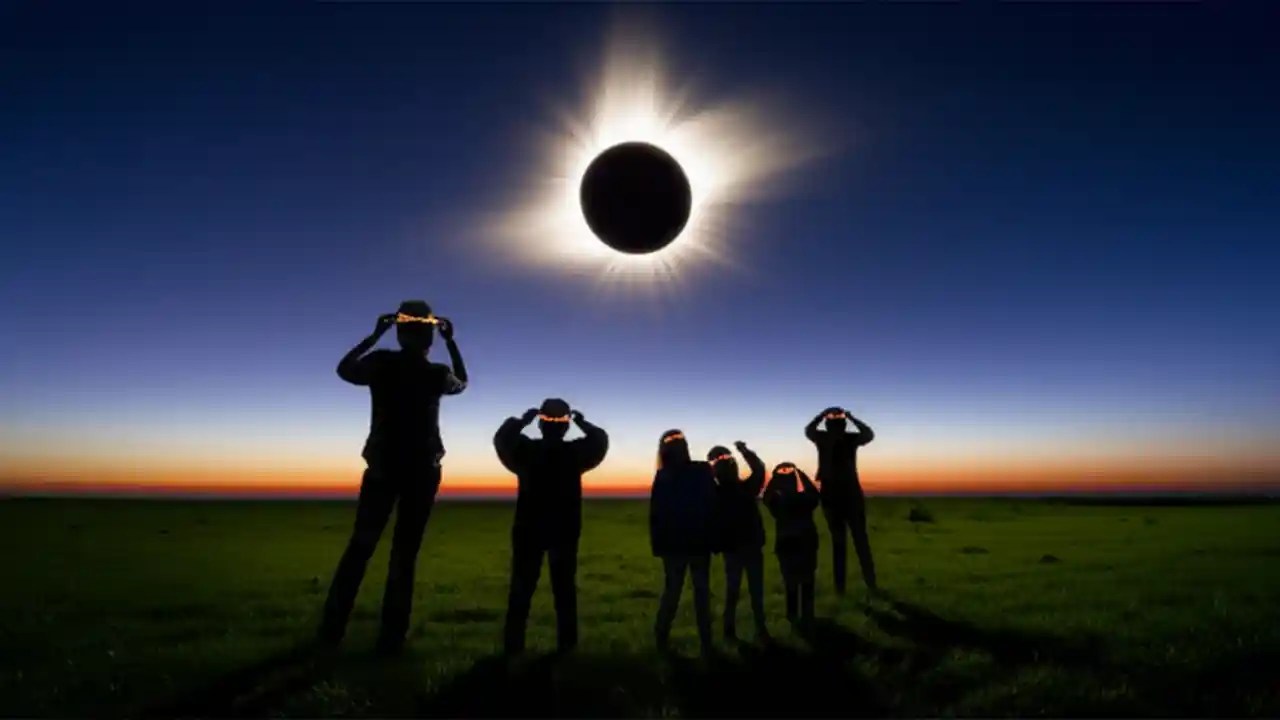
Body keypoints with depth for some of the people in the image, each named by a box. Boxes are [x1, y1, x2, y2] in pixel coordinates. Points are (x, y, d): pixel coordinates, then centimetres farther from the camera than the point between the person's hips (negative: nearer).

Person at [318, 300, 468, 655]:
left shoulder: (380, 363, -6)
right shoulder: (437, 373, -9)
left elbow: (344, 369, 16)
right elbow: (462, 382, 15)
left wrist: (375, 334, 17)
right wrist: (451, 342, 15)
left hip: (382, 467, 2)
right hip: (422, 471, -1)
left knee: (360, 546, 12)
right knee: (404, 552, 3)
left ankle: (331, 630, 13)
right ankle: (391, 638, 5)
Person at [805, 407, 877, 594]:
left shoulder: (821, 438, -4)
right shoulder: (851, 439, -6)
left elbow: (808, 429, 19)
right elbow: (869, 434, 15)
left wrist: (822, 415, 19)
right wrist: (852, 418, 14)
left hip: (830, 497, 1)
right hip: (852, 495, -1)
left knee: (838, 540, 7)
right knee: (860, 538, 9)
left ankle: (840, 585, 5)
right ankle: (870, 581, 7)